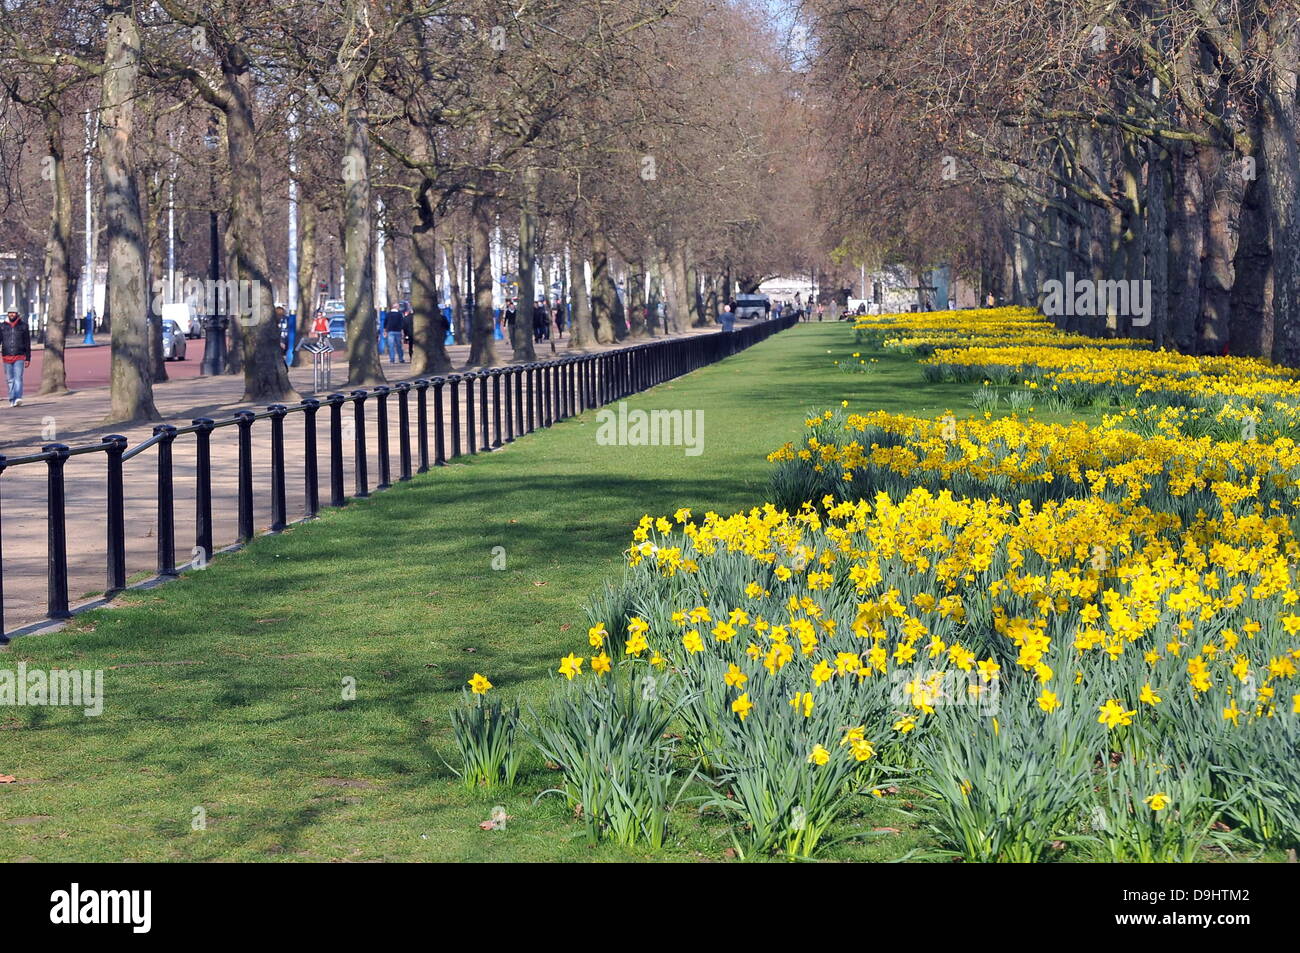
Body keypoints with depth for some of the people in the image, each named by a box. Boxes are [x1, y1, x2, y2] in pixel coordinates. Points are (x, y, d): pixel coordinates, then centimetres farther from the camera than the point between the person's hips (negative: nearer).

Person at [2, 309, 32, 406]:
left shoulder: (23, 326, 5)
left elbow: (27, 343, 9)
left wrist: (28, 358, 6)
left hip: (19, 357, -2)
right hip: (6, 357, 2)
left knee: (18, 378, -13)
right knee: (10, 380, 6)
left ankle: (18, 399, -23)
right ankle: (12, 400, 13)